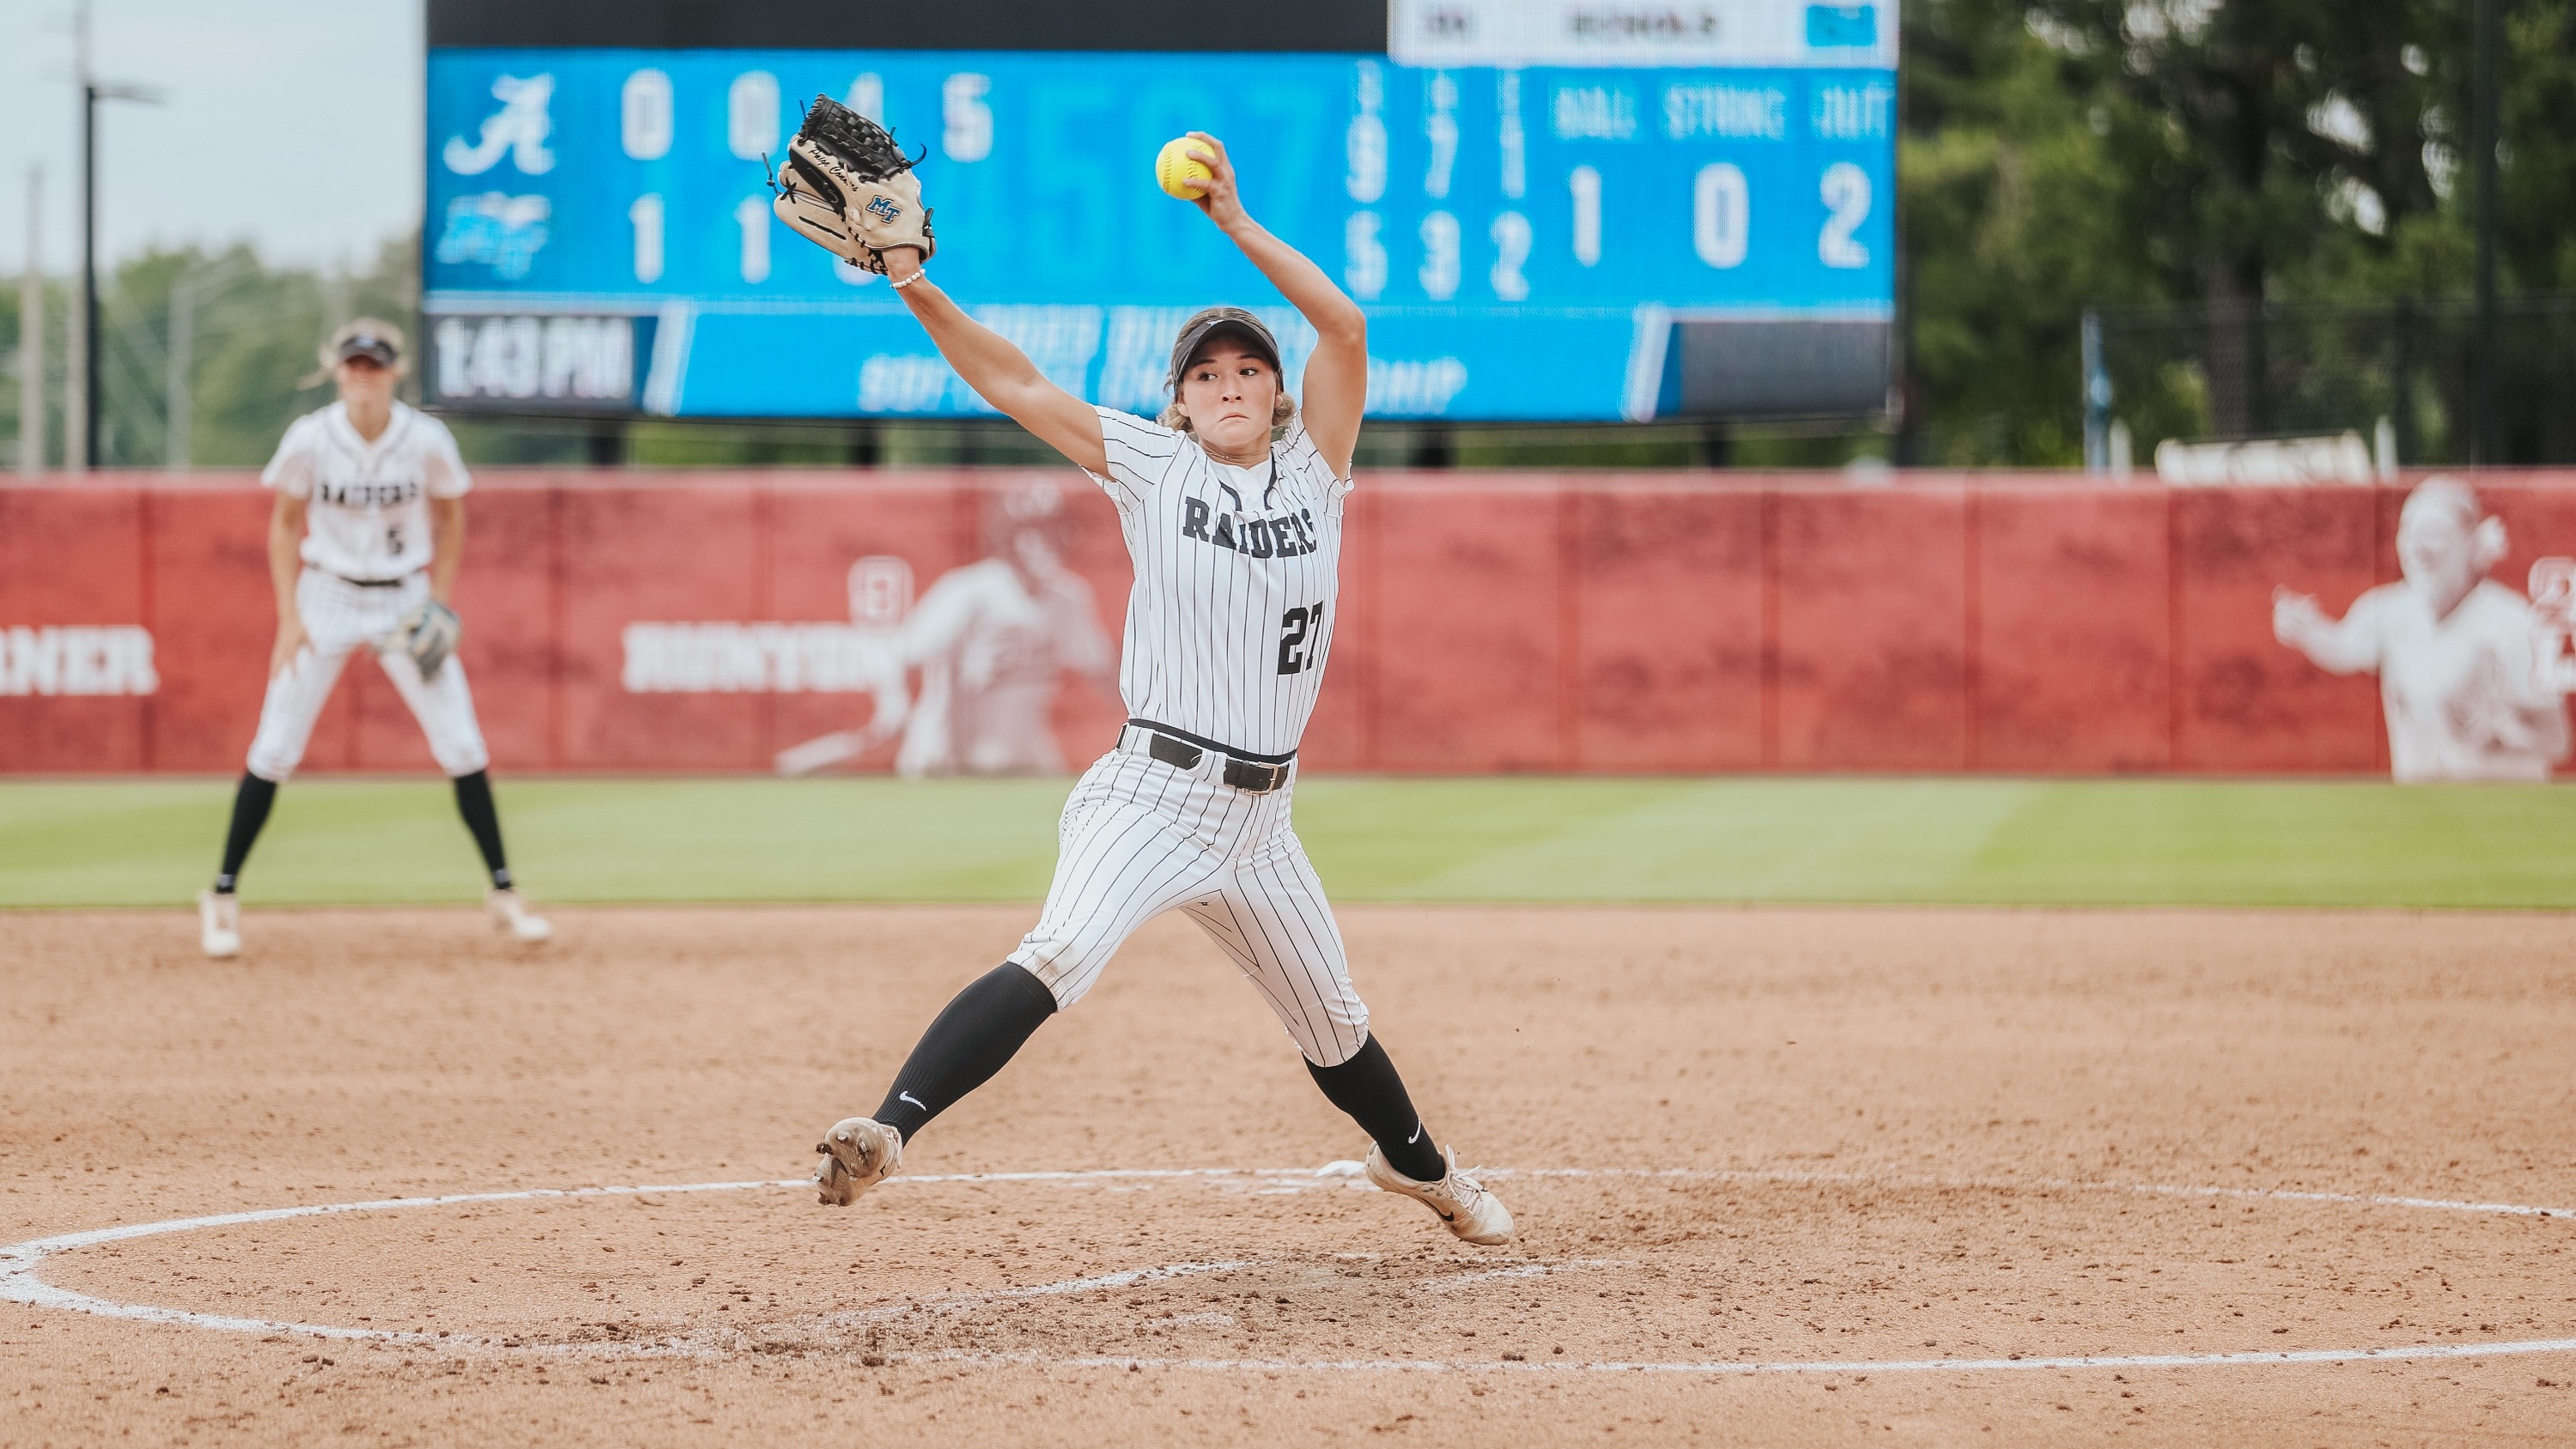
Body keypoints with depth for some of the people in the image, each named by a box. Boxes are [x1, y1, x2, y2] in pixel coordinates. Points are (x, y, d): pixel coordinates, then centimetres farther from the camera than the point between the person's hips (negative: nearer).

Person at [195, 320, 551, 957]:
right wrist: (289, 618, -7)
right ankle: (224, 896, 7)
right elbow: (285, 524, -1)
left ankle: (504, 894, 8)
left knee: (462, 747, -4)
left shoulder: (427, 440, -13)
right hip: (326, 598, -1)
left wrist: (440, 601, -3)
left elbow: (451, 517, 4)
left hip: (407, 602, 1)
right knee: (274, 749, -5)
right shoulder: (309, 439, -13)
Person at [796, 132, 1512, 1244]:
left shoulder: (1314, 471, 7)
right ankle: (888, 1129, -40)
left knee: (1333, 1023, 19)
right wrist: (916, 285, -8)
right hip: (1154, 791, -4)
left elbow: (1344, 326, -5)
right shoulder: (1152, 468, 3)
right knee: (1061, 956, -28)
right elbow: (1012, 383, 1)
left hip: (1259, 811, 4)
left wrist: (1236, 223, -8)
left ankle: (1419, 1165, 46)